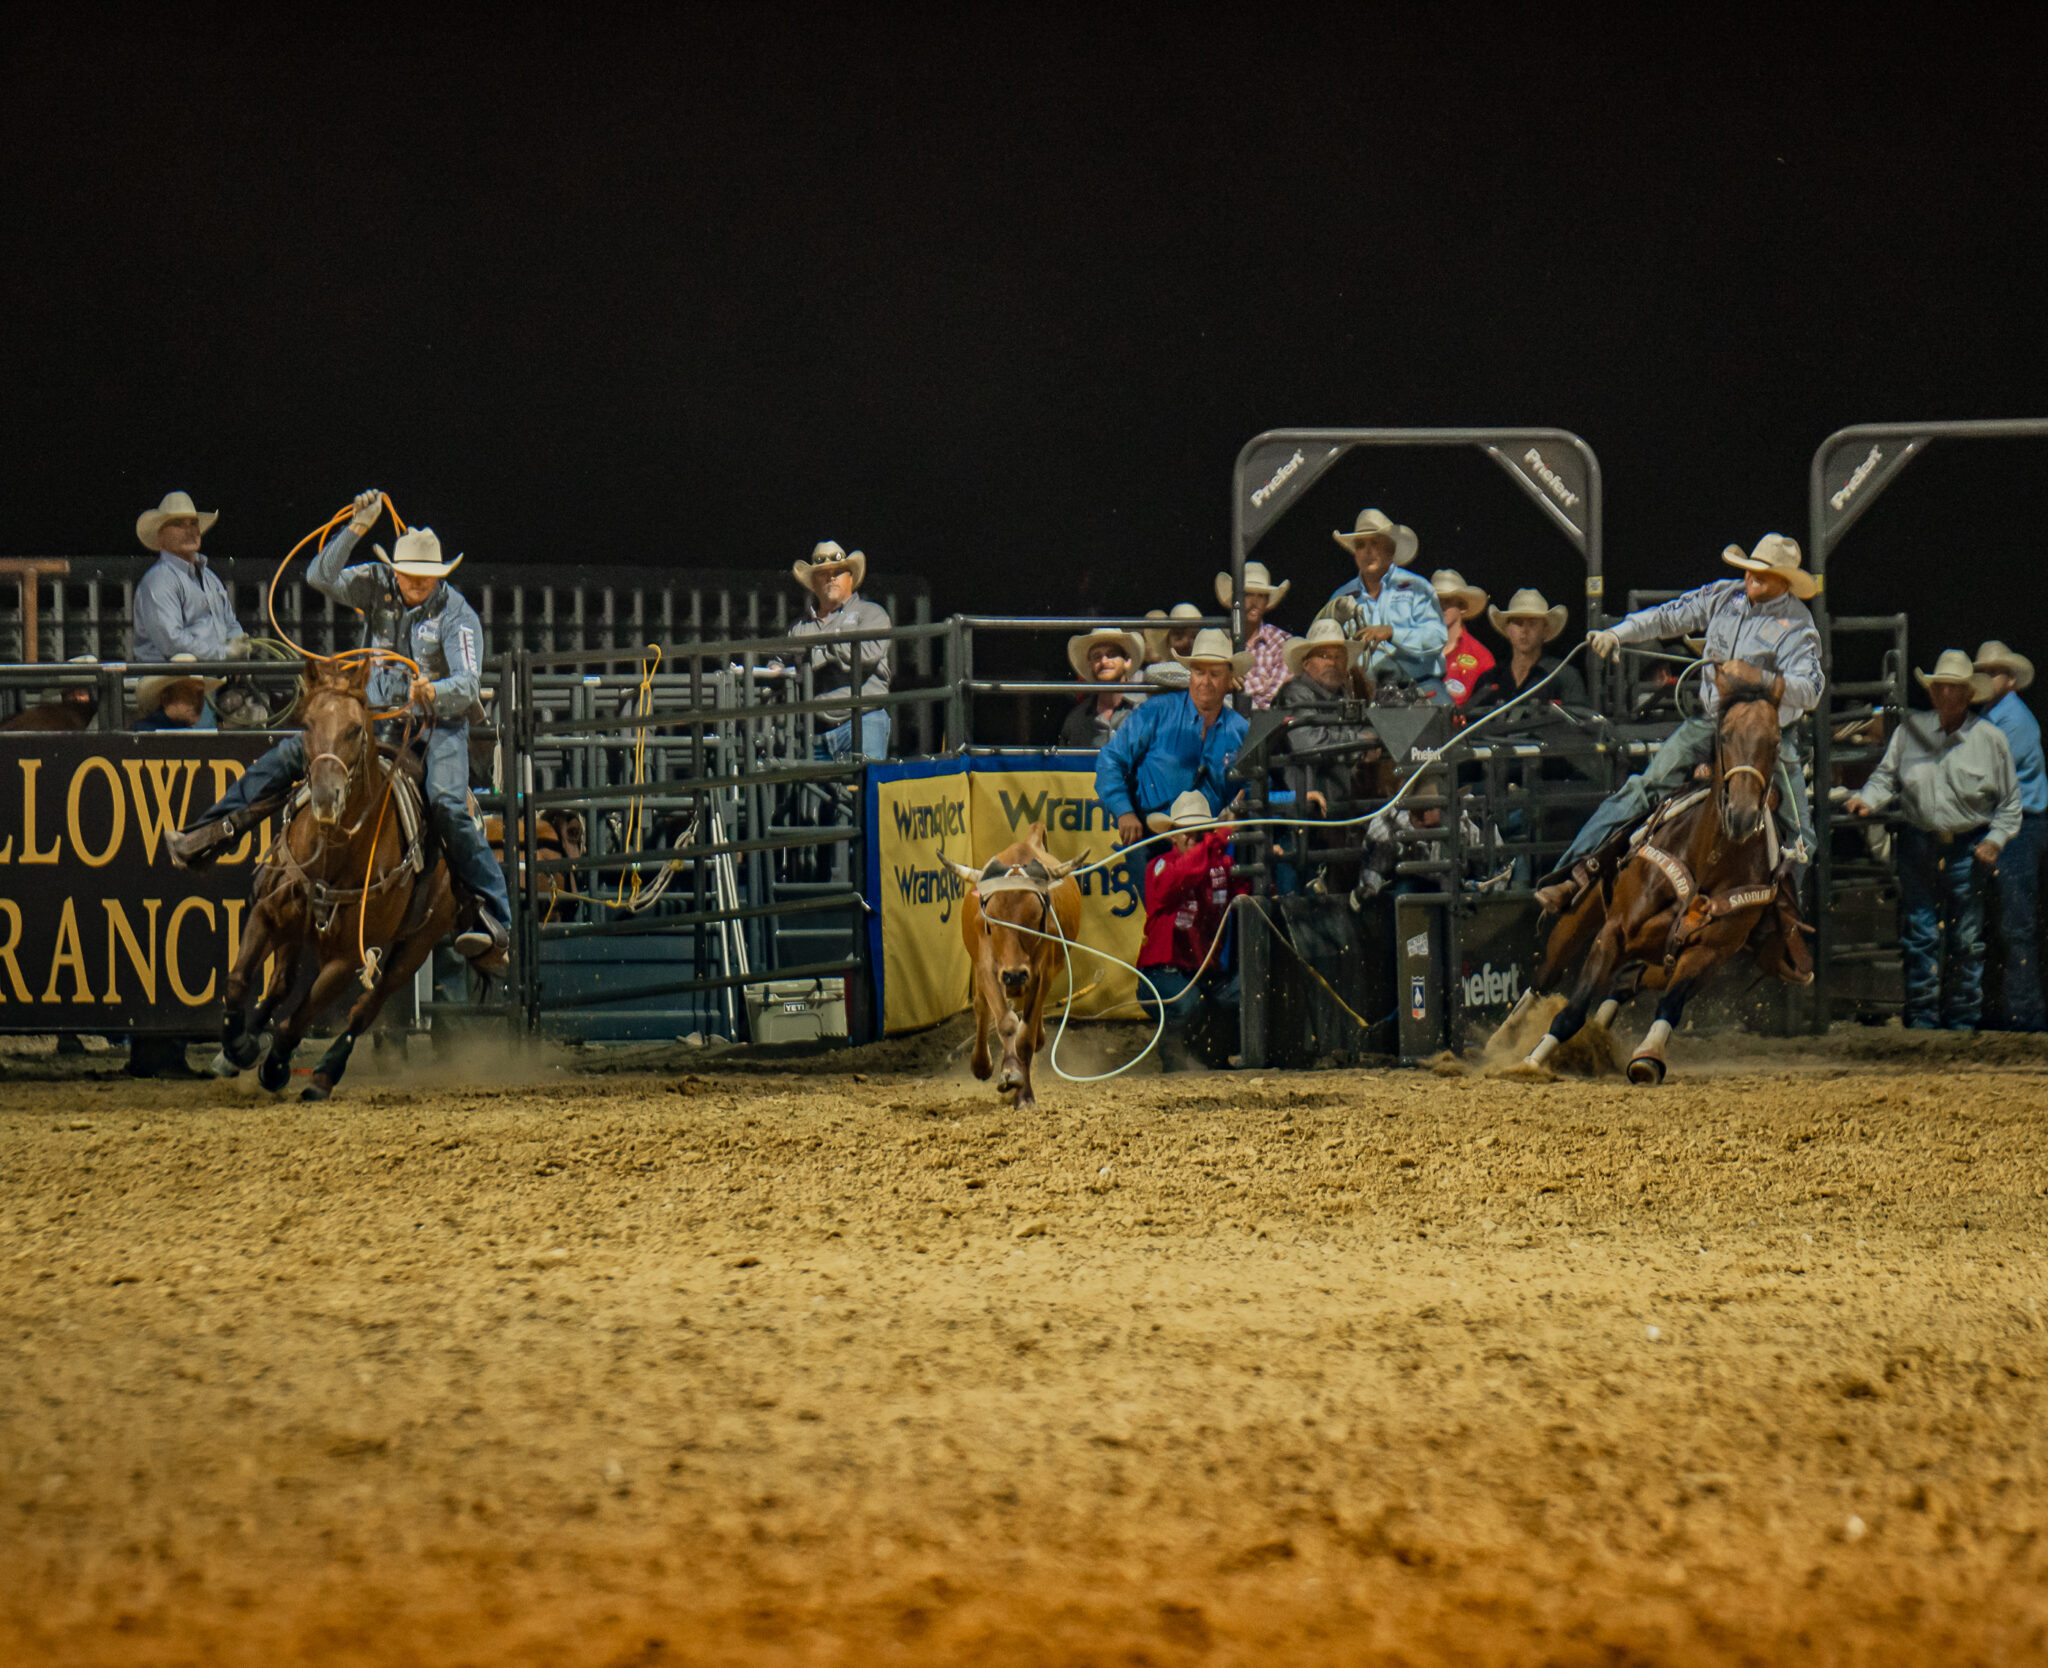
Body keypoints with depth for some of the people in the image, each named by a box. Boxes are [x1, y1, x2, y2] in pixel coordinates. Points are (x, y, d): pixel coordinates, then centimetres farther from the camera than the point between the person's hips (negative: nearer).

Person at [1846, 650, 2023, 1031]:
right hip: (1918, 845, 1)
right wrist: (1867, 800, -11)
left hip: (1967, 850, -1)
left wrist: (1995, 840, -6)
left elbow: (2009, 801, 7)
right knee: (1919, 935, 3)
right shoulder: (1910, 732, 4)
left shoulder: (1990, 739, 1)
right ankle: (1922, 1018, 12)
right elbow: (1887, 776, 10)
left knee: (1965, 939, 4)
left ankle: (1962, 1018, 15)